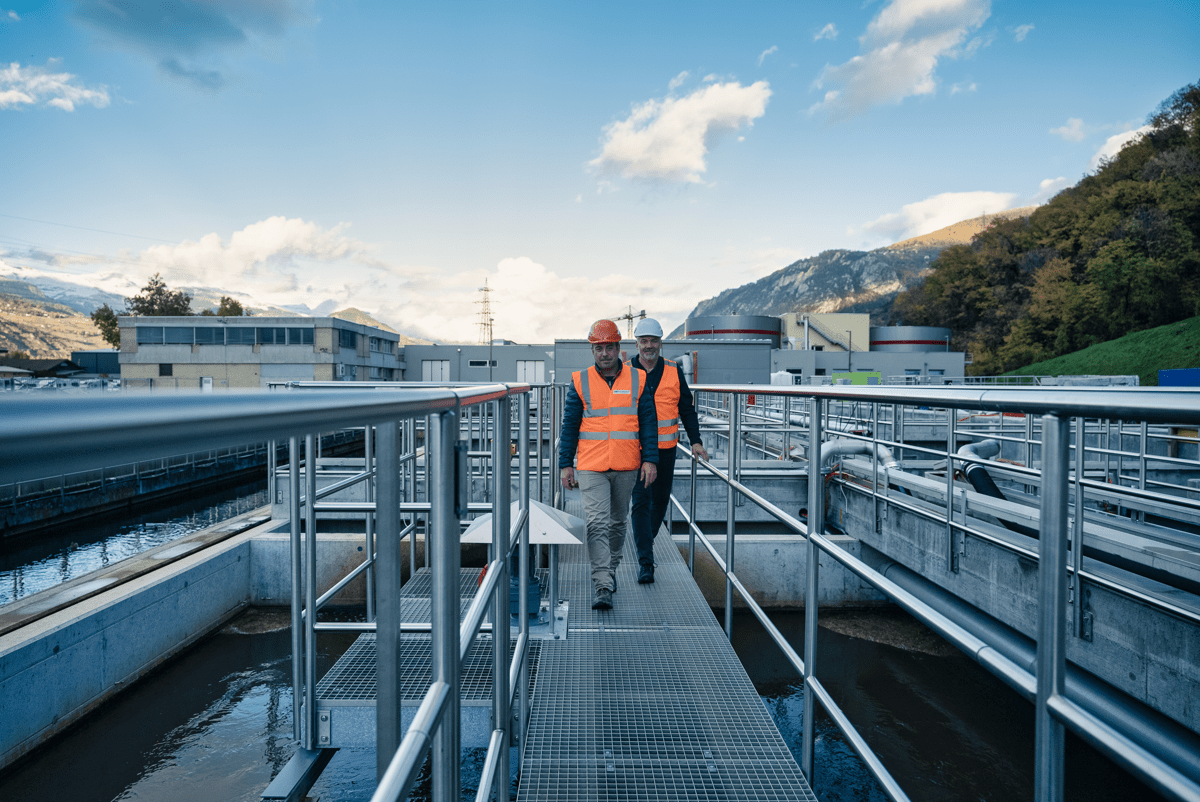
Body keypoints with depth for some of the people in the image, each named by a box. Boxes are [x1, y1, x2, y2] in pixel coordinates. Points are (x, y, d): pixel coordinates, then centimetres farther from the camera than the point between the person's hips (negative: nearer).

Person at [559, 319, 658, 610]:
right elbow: (569, 426, 4)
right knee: (597, 524, -10)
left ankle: (610, 568, 36)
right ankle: (602, 587, -8)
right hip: (591, 468, -2)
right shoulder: (580, 382, 1)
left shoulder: (637, 381, 4)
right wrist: (565, 464, 0)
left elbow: (648, 423, 5)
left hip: (627, 467, 2)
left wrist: (649, 459, -2)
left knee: (618, 522, 16)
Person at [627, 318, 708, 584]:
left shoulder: (674, 372, 3)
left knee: (660, 500, 13)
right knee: (641, 502, -8)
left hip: (665, 449, 2)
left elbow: (687, 408, 8)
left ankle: (646, 539, 38)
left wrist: (695, 441, 1)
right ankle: (645, 562, -4)